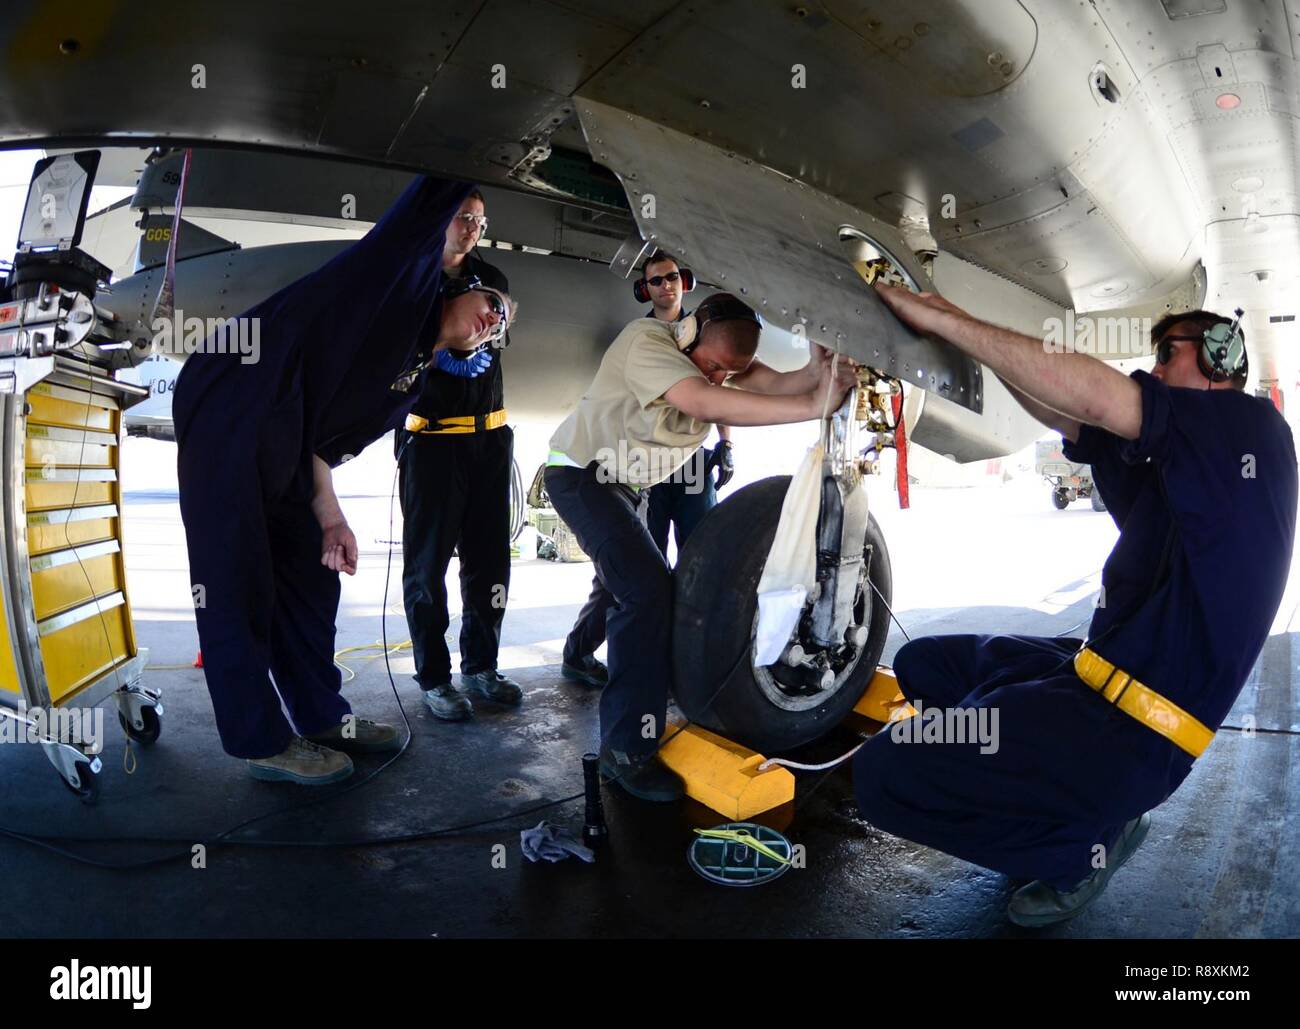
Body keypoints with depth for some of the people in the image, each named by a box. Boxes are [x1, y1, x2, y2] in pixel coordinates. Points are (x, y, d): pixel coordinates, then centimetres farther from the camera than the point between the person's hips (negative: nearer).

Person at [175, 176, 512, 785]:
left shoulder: (410, 376, 17)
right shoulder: (416, 277, 2)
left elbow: (326, 437, 12)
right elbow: (432, 198, -5)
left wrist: (328, 515, 3)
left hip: (282, 435, 9)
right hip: (231, 406, -9)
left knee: (312, 575, 12)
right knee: (239, 581, -2)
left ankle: (320, 717, 26)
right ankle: (262, 743, 9)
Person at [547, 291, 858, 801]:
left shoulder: (724, 357, -6)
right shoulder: (647, 340, -28)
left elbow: (769, 382, -24)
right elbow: (702, 402, -45)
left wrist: (814, 374, -47)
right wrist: (812, 405, -51)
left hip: (625, 483, 9)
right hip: (582, 473, -9)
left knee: (625, 577, 24)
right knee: (648, 587, -23)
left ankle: (578, 653, 54)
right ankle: (627, 750, -20)